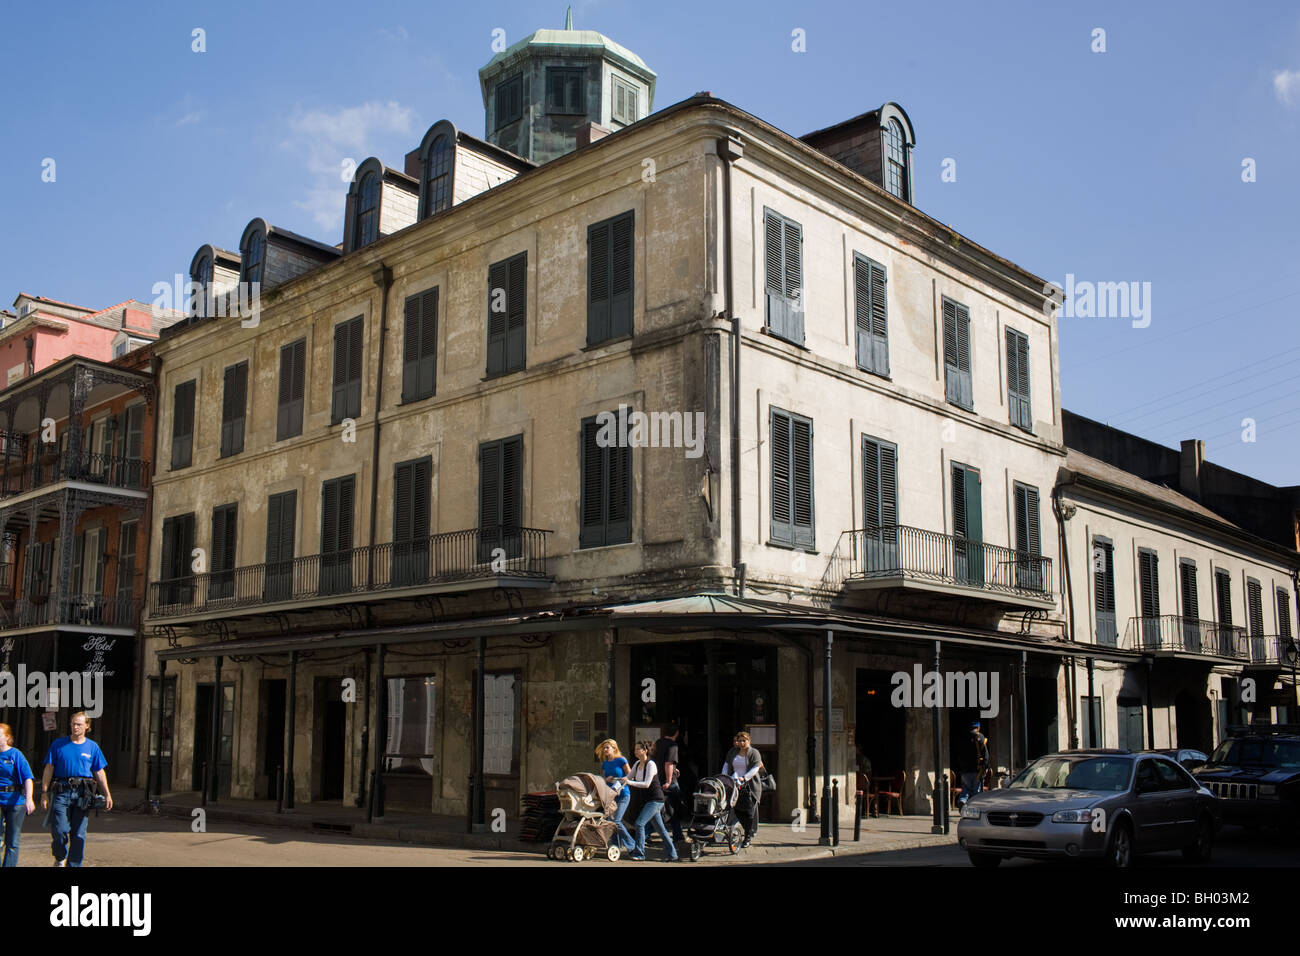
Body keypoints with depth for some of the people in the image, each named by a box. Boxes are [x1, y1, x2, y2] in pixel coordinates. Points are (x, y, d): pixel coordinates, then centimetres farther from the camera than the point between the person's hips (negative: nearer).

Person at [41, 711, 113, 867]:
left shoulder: (92, 747, 11)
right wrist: (44, 793, 0)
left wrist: (107, 794, 9)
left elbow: (100, 772, 13)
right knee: (59, 830, -9)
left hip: (83, 794, 1)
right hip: (62, 791, -1)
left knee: (79, 834, 1)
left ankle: (73, 864, 10)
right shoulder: (58, 744, 7)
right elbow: (49, 770, 7)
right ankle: (60, 858, 19)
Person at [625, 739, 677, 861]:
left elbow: (646, 784, -25)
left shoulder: (651, 764, -16)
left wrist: (630, 782, -30)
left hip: (656, 800, -8)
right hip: (647, 800, 8)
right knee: (660, 828, 11)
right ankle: (672, 855, 17)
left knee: (639, 823, -17)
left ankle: (639, 853, -12)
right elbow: (629, 778, 13)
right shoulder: (637, 764, 8)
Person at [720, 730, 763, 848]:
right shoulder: (732, 752, 12)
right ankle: (750, 831, 21)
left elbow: (755, 769, -12)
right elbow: (726, 765, 17)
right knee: (738, 810, 3)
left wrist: (744, 778, -23)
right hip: (735, 785, 4)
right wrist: (724, 777, 3)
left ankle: (748, 837, 3)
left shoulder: (754, 753, -2)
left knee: (750, 811, -5)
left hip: (749, 786, -4)